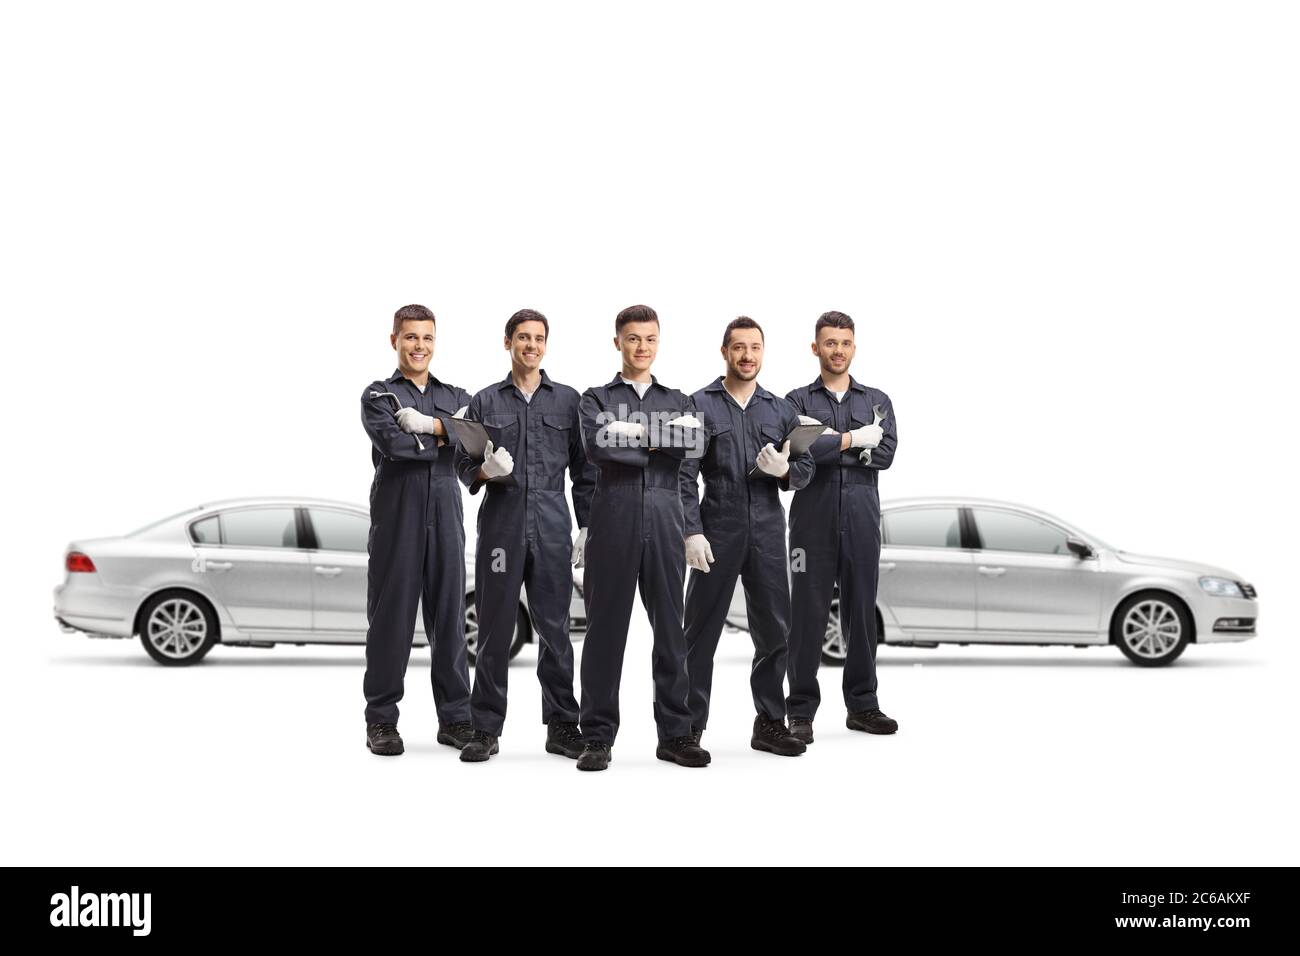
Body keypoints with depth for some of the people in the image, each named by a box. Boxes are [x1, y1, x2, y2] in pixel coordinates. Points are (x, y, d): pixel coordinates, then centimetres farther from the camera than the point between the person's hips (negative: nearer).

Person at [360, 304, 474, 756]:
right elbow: (393, 443, -12)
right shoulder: (378, 395, 7)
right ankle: (381, 720, 10)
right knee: (391, 617, 1)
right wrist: (449, 441, -4)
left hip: (445, 518, 3)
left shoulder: (455, 396, 17)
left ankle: (455, 718, 13)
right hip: (397, 518, -3)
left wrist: (429, 425, -15)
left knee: (449, 617, 5)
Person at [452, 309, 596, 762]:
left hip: (552, 528, 0)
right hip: (500, 525, 0)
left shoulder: (568, 400, 10)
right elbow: (463, 464, 10)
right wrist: (486, 470, -12)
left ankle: (561, 725, 13)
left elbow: (583, 468, 10)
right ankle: (486, 729, 11)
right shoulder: (485, 402, 10)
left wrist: (587, 526, 4)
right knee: (494, 629, 2)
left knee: (555, 628, 3)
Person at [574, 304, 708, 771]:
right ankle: (598, 736, 8)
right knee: (605, 629, 1)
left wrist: (635, 432, -8)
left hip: (664, 521, 2)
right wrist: (658, 445, -5)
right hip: (613, 521, -2)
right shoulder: (596, 398, 12)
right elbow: (596, 446, -9)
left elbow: (693, 441, -4)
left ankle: (675, 733, 12)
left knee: (670, 627, 4)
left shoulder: (677, 400, 18)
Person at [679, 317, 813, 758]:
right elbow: (685, 474, -4)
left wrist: (784, 471, -12)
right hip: (717, 531, -3)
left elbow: (806, 468, 11)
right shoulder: (700, 404, 2)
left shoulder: (782, 409, 12)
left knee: (774, 630, 7)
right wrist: (692, 532, -12)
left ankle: (770, 722, 20)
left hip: (768, 532, 4)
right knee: (701, 632, 1)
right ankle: (691, 726, 10)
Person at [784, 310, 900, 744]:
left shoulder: (877, 400, 14)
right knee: (808, 613, -1)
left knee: (861, 610, 7)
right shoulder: (797, 401, 7)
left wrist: (827, 441, -9)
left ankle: (862, 705, 18)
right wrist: (853, 439, -9)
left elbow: (885, 453, -4)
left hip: (861, 517, 2)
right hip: (813, 517, -2)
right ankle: (801, 712, 5)